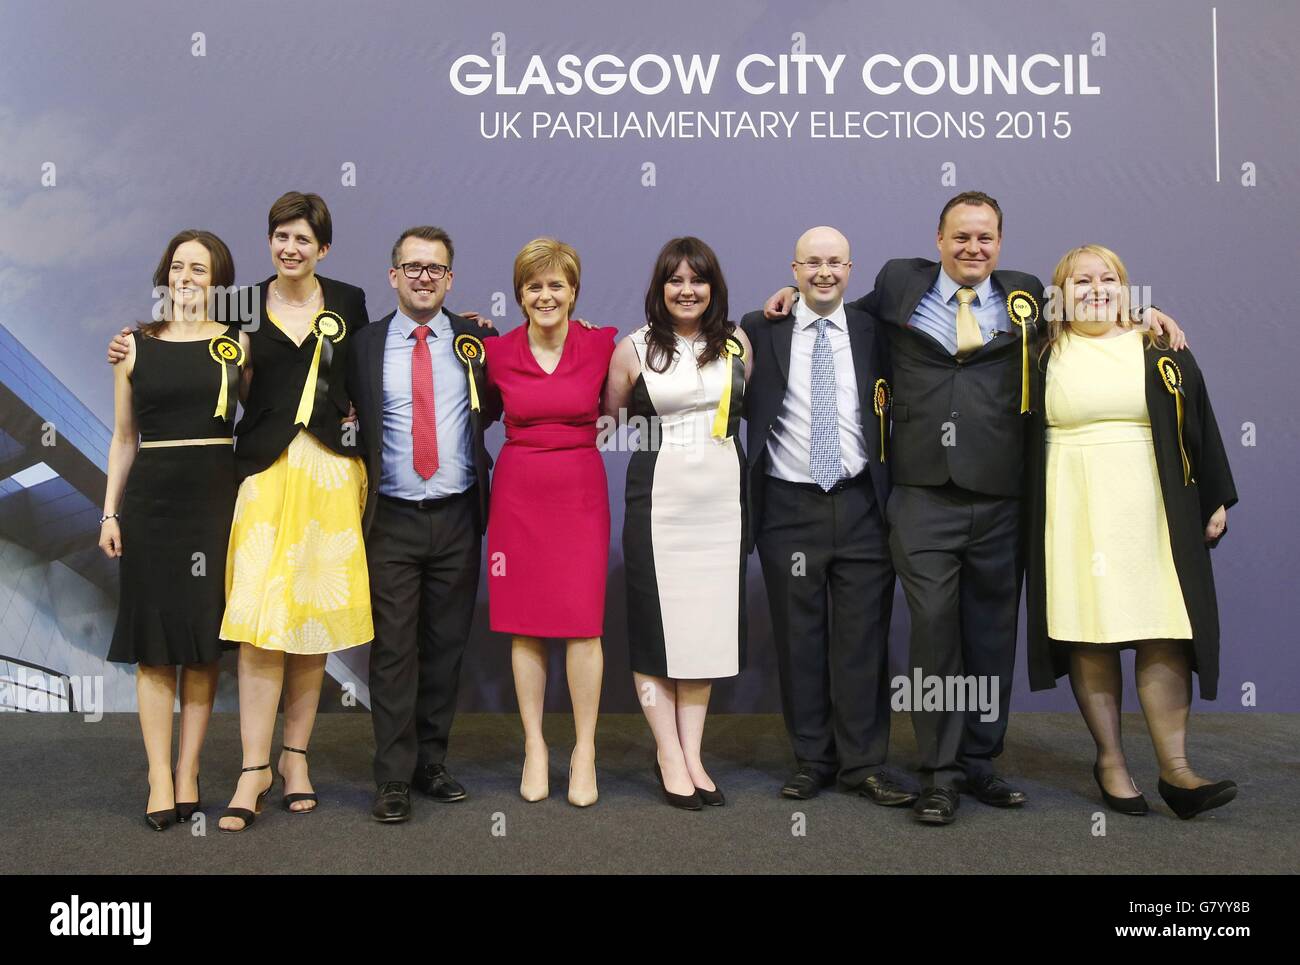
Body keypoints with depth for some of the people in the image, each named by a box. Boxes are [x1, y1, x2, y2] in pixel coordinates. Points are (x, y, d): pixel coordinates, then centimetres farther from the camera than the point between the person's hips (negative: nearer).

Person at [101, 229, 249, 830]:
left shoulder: (236, 344, 5)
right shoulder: (135, 345, 8)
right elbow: (124, 438, 11)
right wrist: (110, 512, 6)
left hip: (217, 494, -1)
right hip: (151, 494, 1)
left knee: (204, 635, 4)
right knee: (154, 638, 2)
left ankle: (187, 773, 13)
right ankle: (159, 780, 7)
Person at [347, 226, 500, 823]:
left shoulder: (475, 342, 6)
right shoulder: (363, 346, 3)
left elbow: (494, 410, 15)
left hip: (457, 519, 2)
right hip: (392, 521, -1)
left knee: (446, 646, 10)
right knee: (393, 650, -1)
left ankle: (431, 762, 23)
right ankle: (394, 779, 8)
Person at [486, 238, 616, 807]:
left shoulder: (603, 346, -3)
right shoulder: (496, 353, 1)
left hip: (580, 492, -1)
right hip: (517, 493, 1)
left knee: (583, 623, -3)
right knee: (524, 625, 5)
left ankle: (585, 750, 11)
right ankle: (534, 746, 18)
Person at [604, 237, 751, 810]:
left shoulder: (737, 343, 7)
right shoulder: (634, 349, 0)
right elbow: (607, 420, 8)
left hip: (722, 499, 3)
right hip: (658, 499, -2)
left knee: (708, 625, 5)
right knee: (655, 626, 1)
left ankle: (692, 752, 15)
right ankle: (669, 755, 13)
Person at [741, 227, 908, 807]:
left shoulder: (872, 332, 6)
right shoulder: (760, 330, 4)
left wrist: (892, 492, 0)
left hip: (861, 505, 1)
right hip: (789, 508, 0)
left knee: (863, 639, 3)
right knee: (799, 639, 6)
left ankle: (863, 762, 14)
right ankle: (811, 760, 18)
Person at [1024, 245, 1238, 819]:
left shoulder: (1162, 352, 9)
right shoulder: (1042, 357, 6)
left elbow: (1201, 426, 11)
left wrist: (1216, 501, 9)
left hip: (1153, 513, 1)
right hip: (1075, 516, -1)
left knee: (1163, 636, -2)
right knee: (1089, 637, 1)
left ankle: (1174, 769, 4)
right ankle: (1110, 761, 12)